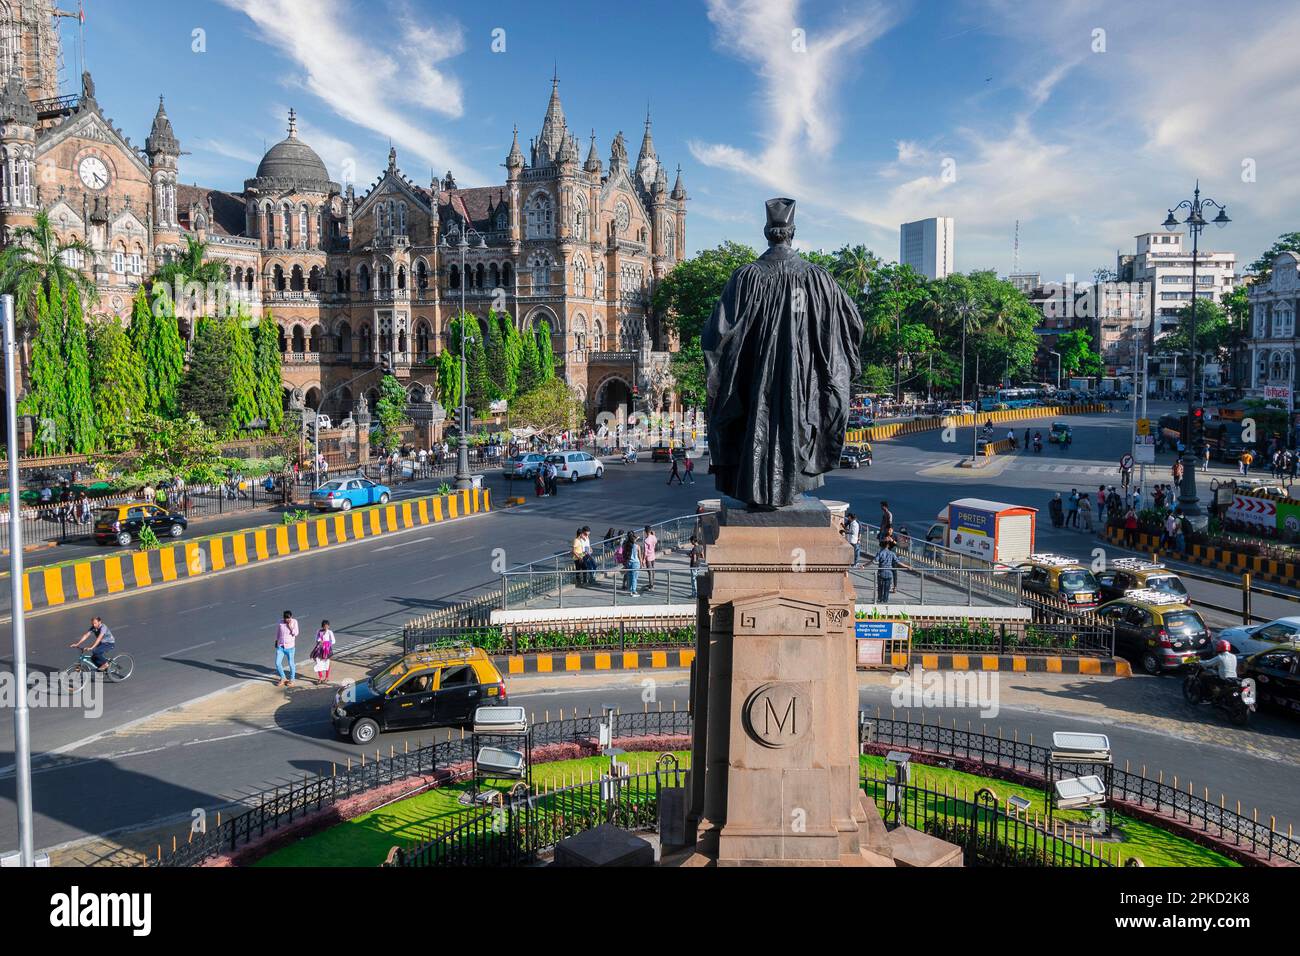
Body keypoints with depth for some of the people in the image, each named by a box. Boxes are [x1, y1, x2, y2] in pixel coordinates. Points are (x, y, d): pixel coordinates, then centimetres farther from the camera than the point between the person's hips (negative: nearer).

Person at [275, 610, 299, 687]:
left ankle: (291, 679, 26)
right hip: (280, 647, 2)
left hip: (290, 647, -2)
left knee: (291, 664, 7)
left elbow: (296, 633, -12)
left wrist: (290, 627, -21)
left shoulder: (294, 622, -8)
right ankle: (283, 678, 20)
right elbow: (277, 632, 12)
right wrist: (276, 641, 15)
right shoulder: (280, 622, -2)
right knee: (277, 663, 0)